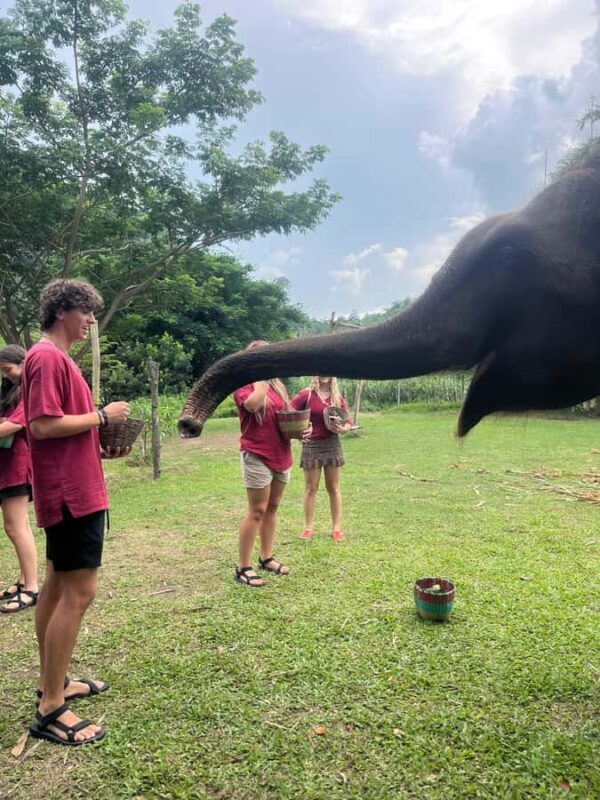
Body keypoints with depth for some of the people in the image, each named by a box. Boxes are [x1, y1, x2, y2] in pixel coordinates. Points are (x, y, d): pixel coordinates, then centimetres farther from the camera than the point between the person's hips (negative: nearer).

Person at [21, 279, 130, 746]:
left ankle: (54, 682, 30)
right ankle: (51, 710, 3)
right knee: (79, 592, -6)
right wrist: (102, 416, -15)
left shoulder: (57, 358, 16)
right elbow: (42, 426, -23)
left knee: (57, 587, 16)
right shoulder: (48, 358, -15)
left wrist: (101, 449, 9)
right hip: (72, 493, -11)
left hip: (70, 490, 11)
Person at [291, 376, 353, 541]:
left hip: (332, 445, 2)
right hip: (311, 445, -2)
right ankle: (308, 528, 17)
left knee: (333, 488, 9)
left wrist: (342, 428, -14)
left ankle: (336, 528, 18)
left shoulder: (338, 397, 2)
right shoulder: (306, 395, -7)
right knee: (310, 488, 6)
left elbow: (348, 420, 7)